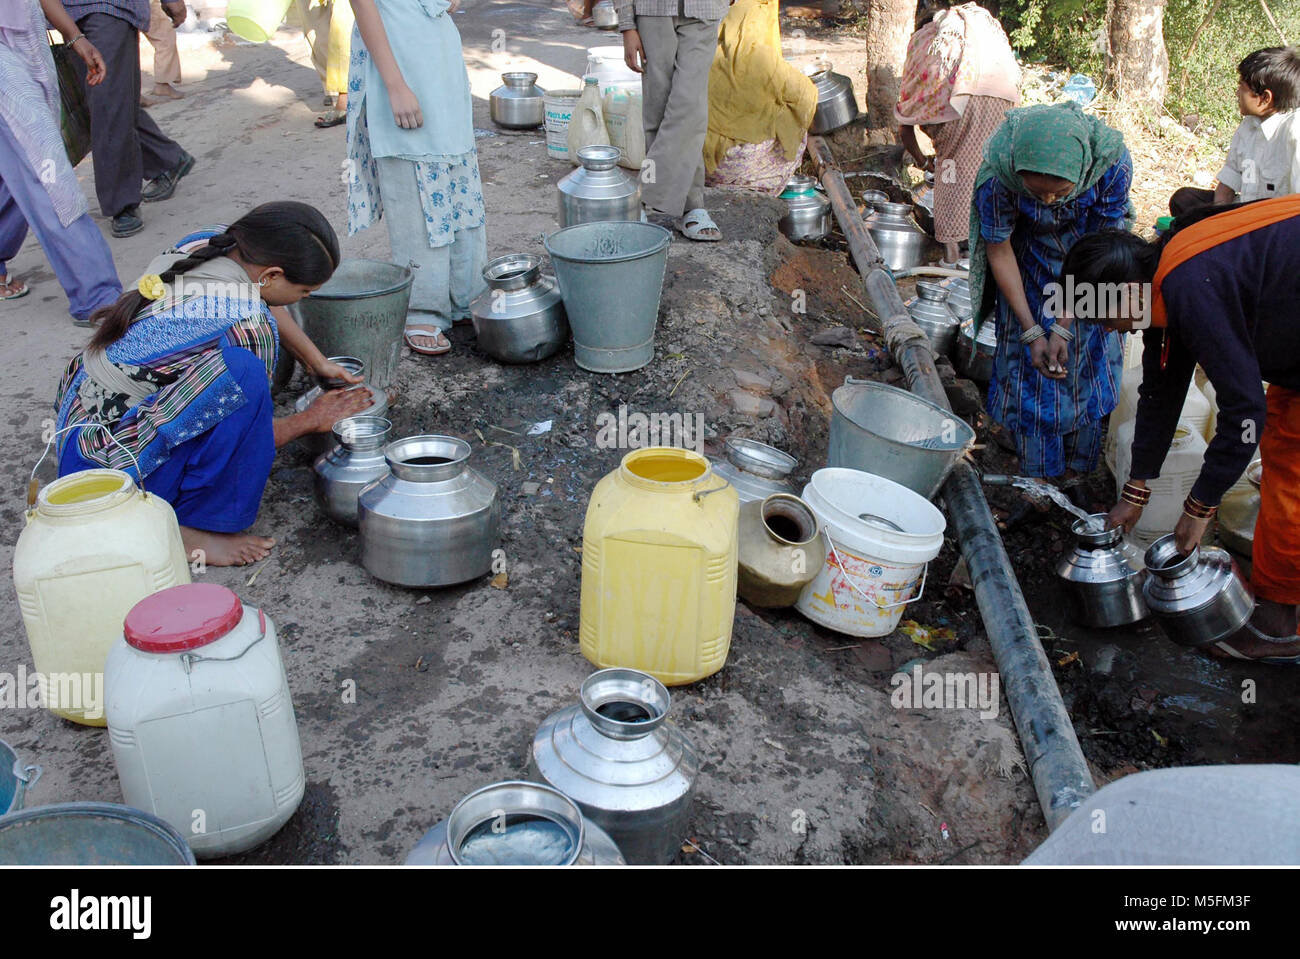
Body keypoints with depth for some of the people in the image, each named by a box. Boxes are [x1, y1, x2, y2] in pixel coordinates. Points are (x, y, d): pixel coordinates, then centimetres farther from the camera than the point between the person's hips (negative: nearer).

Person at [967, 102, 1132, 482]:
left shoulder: (1113, 161, -34)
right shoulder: (998, 170, -36)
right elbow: (999, 250, -21)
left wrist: (1064, 327, -24)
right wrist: (1032, 332, -21)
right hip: (1029, 263, -1)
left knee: (1087, 356, 5)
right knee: (1029, 365, 0)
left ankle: (1076, 467, 25)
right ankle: (1038, 477, 17)